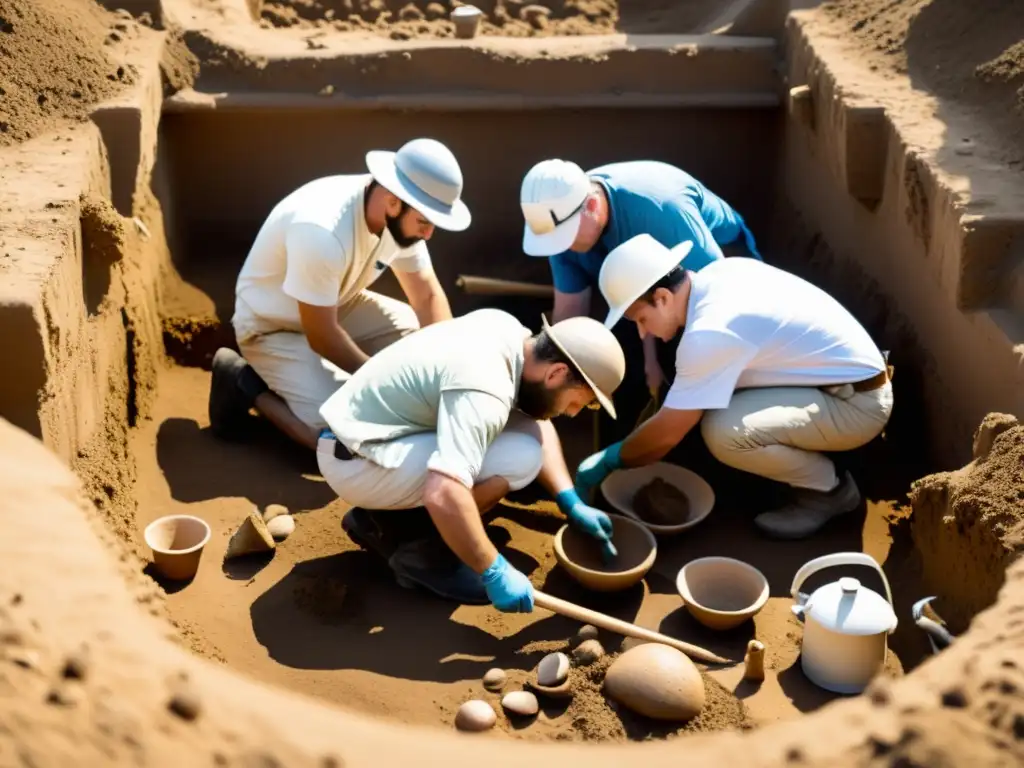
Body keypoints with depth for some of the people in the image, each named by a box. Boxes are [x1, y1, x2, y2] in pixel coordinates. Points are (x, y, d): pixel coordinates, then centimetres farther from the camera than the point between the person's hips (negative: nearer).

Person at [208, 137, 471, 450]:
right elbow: (321, 336, -28)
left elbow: (428, 296, -2)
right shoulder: (323, 232, -37)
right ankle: (248, 385, 0)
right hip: (272, 326, -8)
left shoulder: (400, 217, -14)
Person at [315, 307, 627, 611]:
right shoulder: (485, 392, -27)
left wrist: (571, 502, 6)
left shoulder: (510, 333, 1)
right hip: (355, 462, -9)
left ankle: (389, 519, 12)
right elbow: (442, 495, -38)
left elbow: (538, 426, 13)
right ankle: (418, 551, -2)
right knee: (521, 457, -19)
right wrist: (494, 572, -26)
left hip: (357, 432, 9)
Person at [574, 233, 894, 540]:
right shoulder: (720, 271, -1)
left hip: (859, 403, -9)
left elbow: (667, 433, -18)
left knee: (723, 431, -26)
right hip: (852, 371, 9)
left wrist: (608, 460, -3)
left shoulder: (708, 334, -26)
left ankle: (828, 489, -2)